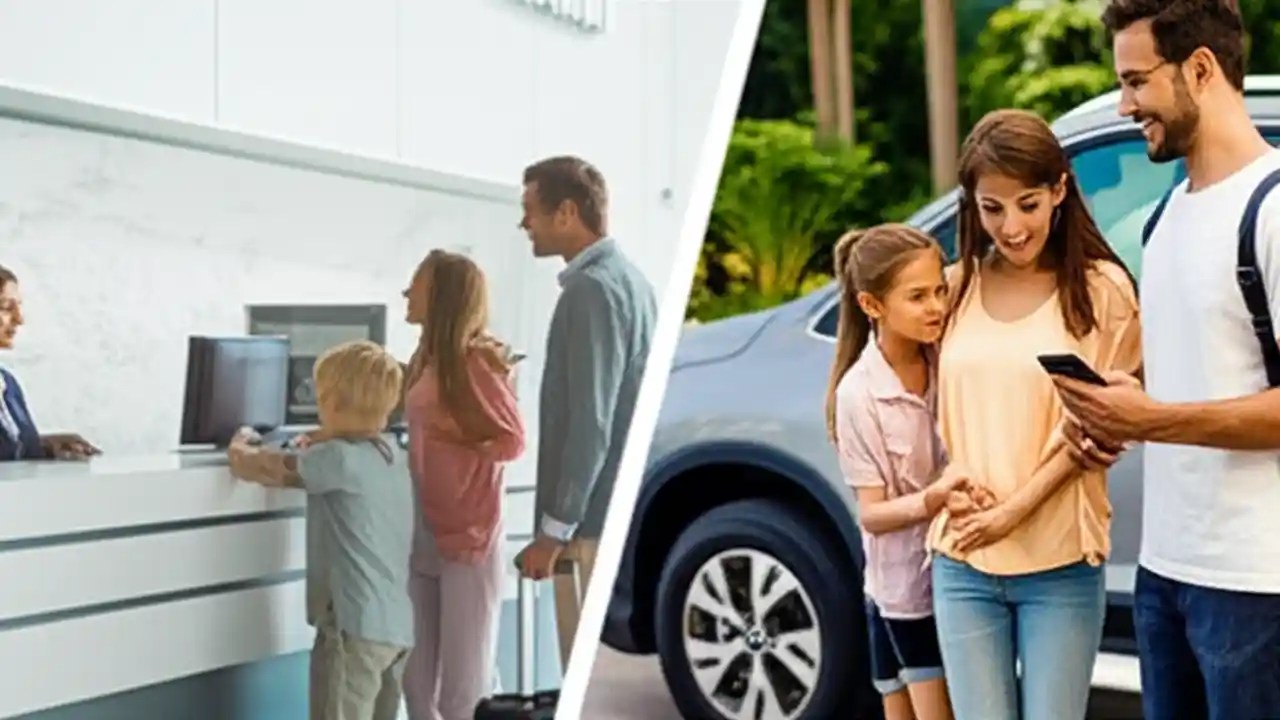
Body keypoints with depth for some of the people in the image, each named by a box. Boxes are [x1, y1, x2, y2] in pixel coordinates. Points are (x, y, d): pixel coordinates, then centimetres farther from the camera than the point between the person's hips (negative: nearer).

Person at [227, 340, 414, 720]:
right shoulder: (390, 463, 12)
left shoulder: (339, 458, -12)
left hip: (356, 625, -8)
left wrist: (240, 445, 14)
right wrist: (318, 447, 17)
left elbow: (251, 468, -5)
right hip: (396, 627, 9)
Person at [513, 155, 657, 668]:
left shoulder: (592, 288, -15)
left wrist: (554, 528, -17)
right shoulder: (626, 278, 14)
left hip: (596, 520, -10)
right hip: (627, 513, 10)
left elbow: (590, 423, -20)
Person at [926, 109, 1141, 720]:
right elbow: (940, 410, 12)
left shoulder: (1101, 288, -2)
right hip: (962, 561, 3)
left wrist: (1017, 508, -13)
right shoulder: (954, 288, 8)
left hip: (1061, 565, -3)